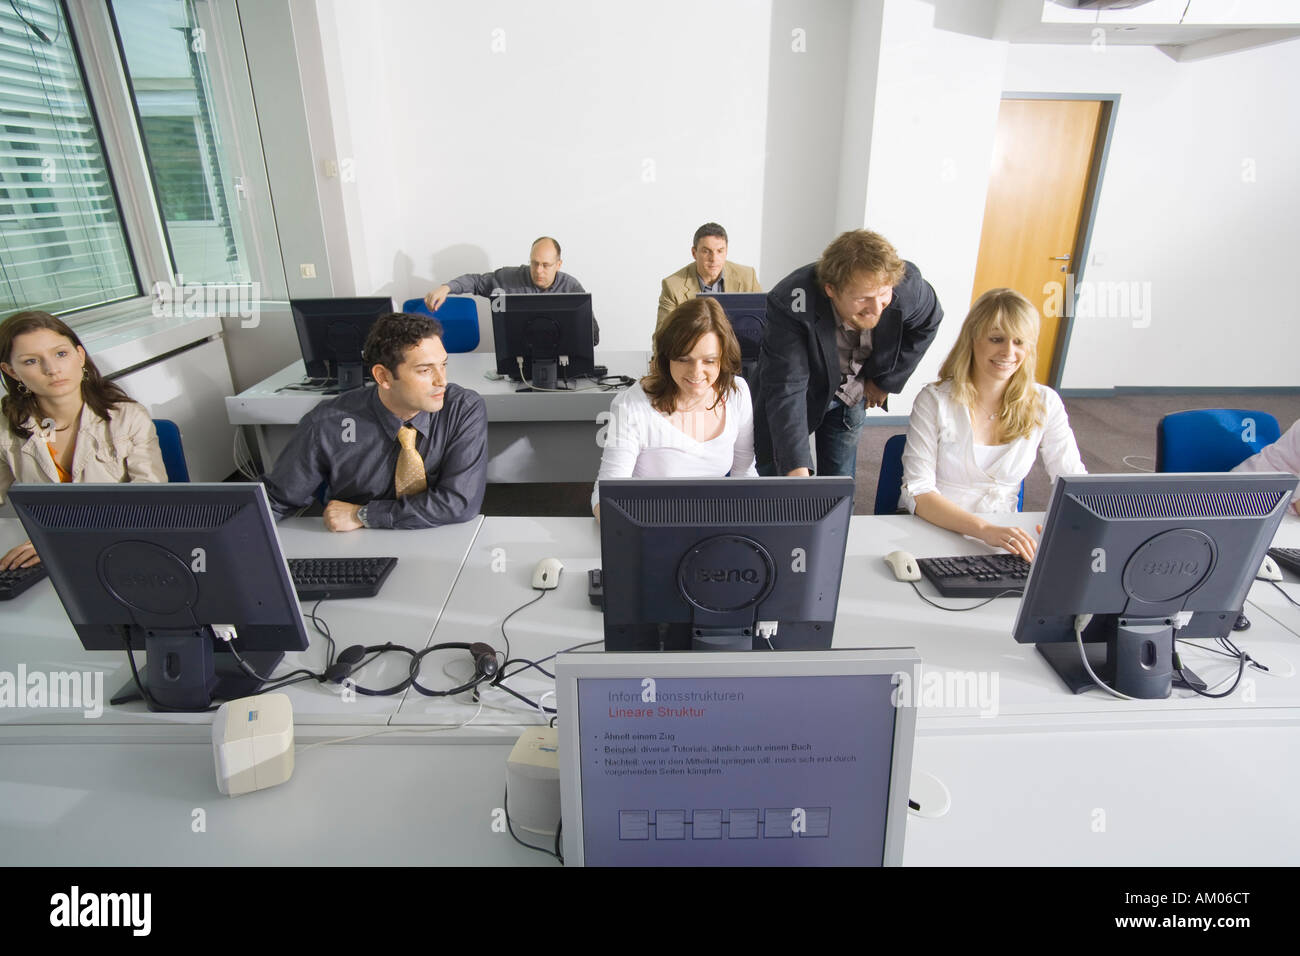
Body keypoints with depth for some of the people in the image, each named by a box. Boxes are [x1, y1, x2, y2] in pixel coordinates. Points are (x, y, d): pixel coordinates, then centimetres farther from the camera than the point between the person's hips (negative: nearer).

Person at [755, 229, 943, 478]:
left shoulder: (907, 287, -25)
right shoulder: (792, 302, -37)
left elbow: (929, 321, 0)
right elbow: (785, 389, -40)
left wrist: (886, 382, -2)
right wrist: (797, 468, -48)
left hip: (852, 398, 3)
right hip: (803, 394, -3)